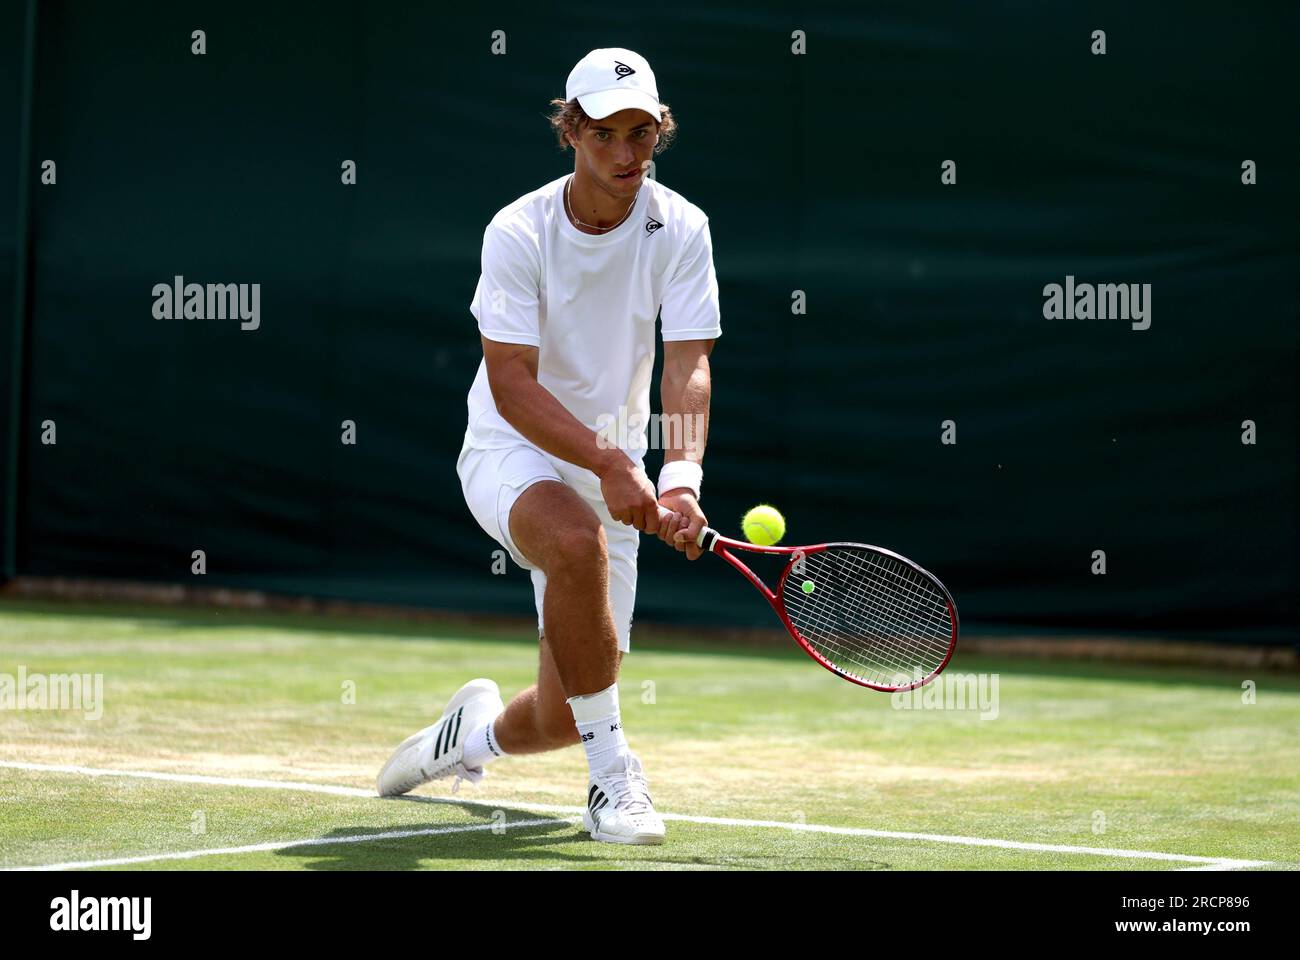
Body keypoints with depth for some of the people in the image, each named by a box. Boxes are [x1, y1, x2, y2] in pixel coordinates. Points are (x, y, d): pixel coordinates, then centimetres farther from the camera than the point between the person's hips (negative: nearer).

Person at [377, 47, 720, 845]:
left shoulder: (681, 229, -9)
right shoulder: (518, 232, -17)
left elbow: (688, 368, -18)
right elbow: (512, 386, -23)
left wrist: (683, 478, -36)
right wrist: (609, 464, -36)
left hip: (613, 474, 3)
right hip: (511, 451, -3)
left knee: (562, 718, 1)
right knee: (577, 539, -40)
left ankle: (479, 731, 41)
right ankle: (614, 778, -27)